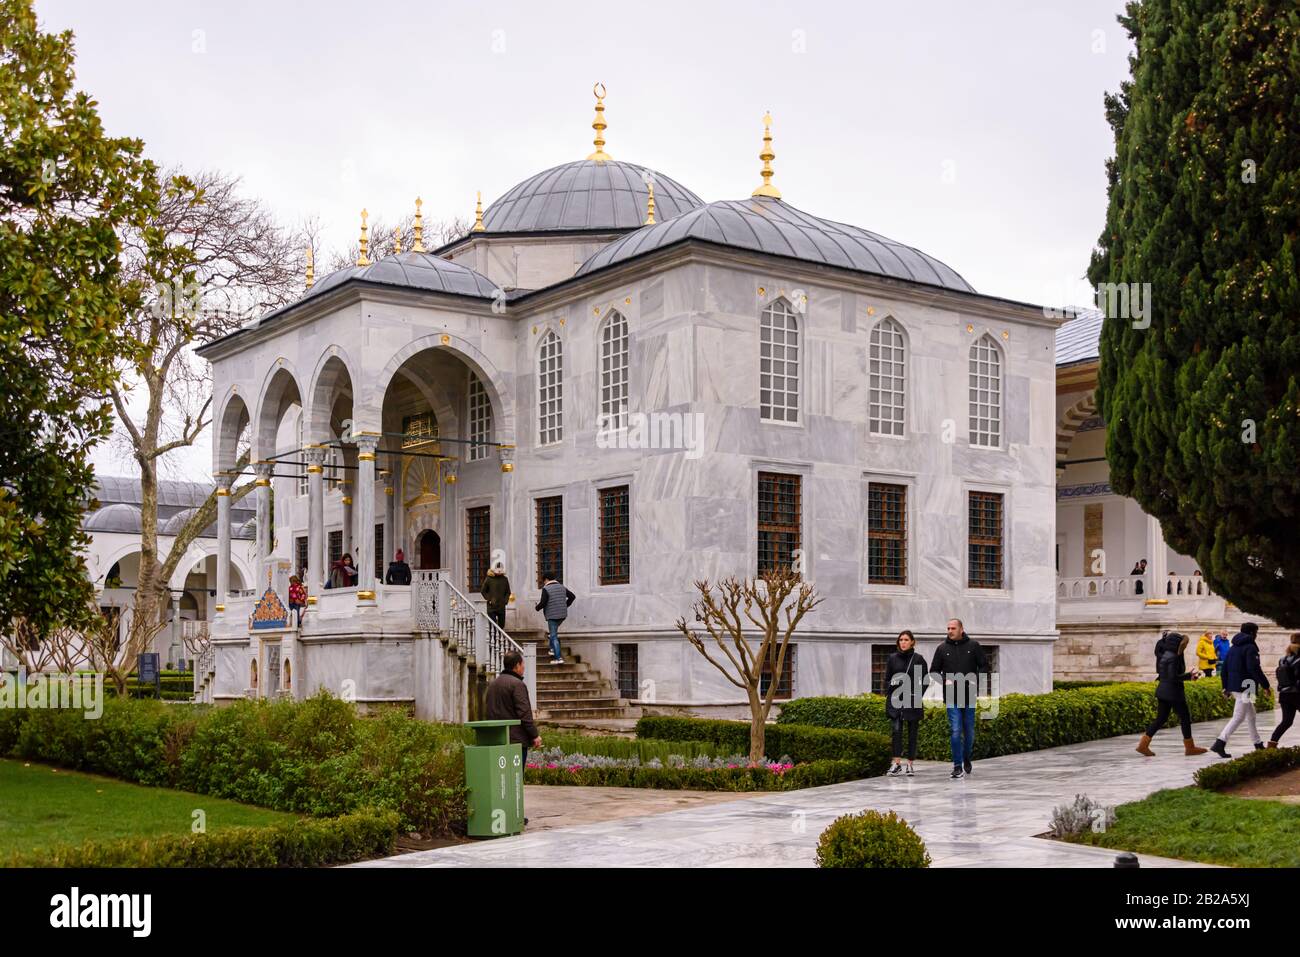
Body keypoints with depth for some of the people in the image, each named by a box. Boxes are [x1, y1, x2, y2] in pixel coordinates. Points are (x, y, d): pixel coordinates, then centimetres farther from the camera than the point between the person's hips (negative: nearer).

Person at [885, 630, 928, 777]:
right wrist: (892, 684, -6)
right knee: (896, 731, -13)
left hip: (912, 702, -1)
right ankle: (897, 763, -14)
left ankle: (910, 765, 10)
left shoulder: (918, 659, 4)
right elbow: (887, 680, 14)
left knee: (912, 733, 3)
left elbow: (924, 681, 5)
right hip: (896, 700, 1)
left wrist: (917, 696, -8)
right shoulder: (892, 658, 9)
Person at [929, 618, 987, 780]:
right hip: (952, 698, -1)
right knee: (955, 731, -7)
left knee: (969, 730, 12)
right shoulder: (942, 648, 3)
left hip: (969, 696, 1)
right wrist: (944, 680, -10)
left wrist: (976, 680, -10)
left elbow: (984, 666, 6)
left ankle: (967, 757, 35)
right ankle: (957, 766, -3)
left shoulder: (973, 645, 3)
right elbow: (933, 671, 9)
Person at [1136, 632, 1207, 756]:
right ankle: (1190, 748, 13)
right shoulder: (1173, 658, -18)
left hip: (1163, 691, 9)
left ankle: (1143, 745, 8)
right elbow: (1173, 677, -23)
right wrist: (1189, 676, -14)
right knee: (1185, 718, 4)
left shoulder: (1165, 655, 11)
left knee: (1161, 719, 12)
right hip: (1173, 693, -9)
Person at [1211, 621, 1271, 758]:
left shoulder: (1233, 648, 15)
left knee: (1250, 715, 20)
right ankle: (1219, 744, -18)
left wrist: (1226, 687, 19)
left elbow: (1224, 667, 15)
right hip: (1245, 686, -9)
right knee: (1238, 717, -9)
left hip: (1233, 686, 9)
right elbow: (1254, 668, -20)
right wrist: (1265, 685, -13)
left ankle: (1258, 744, 28)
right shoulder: (1250, 647, -11)